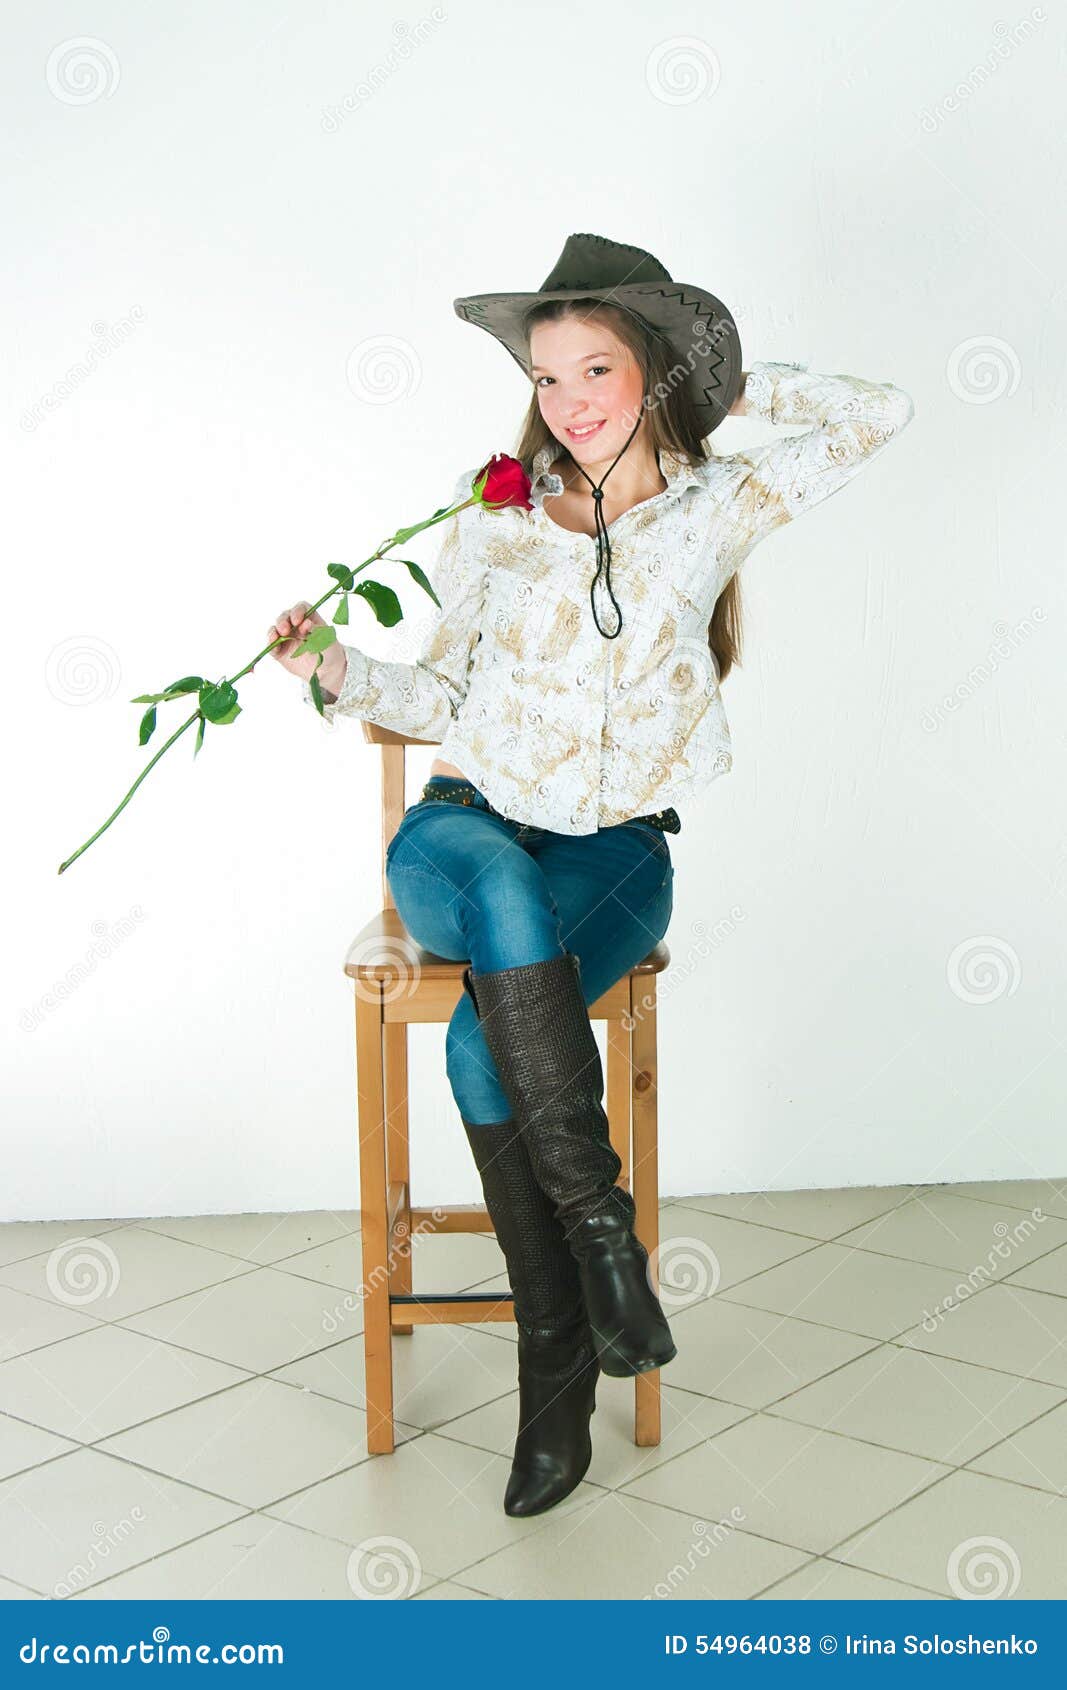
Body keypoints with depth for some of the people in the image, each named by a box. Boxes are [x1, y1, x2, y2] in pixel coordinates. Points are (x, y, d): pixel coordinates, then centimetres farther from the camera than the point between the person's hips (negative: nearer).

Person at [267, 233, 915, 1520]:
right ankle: (597, 1217, -31)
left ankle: (558, 1370, -18)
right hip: (466, 829, 1)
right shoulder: (493, 513, 6)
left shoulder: (715, 508, 4)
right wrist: (341, 673, -7)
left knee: (484, 1043, -31)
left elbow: (877, 415, 2)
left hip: (615, 849, -1)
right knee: (506, 891, -39)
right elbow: (445, 697, 10)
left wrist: (733, 387, 8)